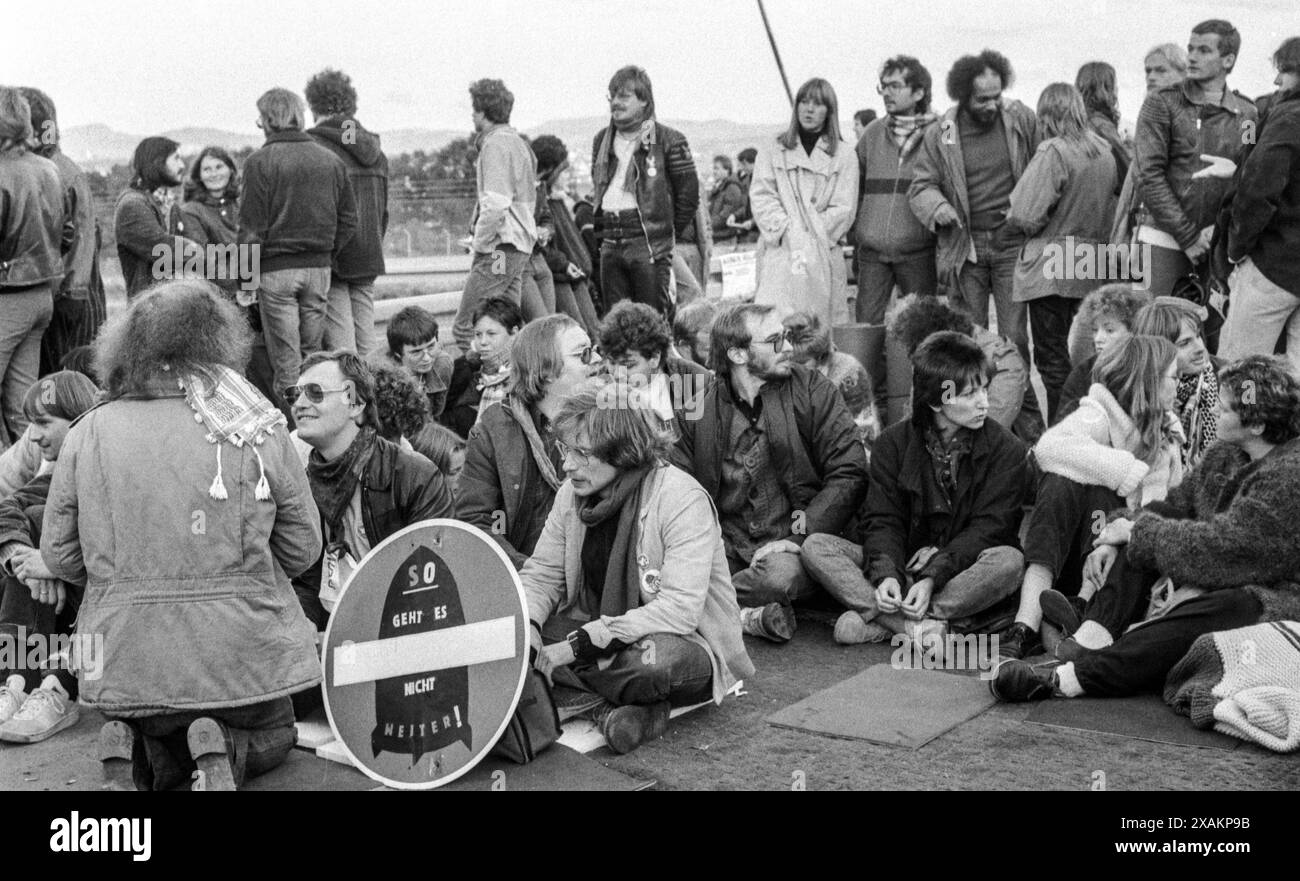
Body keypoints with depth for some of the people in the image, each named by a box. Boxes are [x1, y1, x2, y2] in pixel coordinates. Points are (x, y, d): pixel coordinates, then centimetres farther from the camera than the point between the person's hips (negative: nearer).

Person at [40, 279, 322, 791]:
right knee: (271, 740, 27)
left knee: (157, 735, 31)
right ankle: (221, 749, -7)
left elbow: (58, 556, 3)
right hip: (238, 651, -1)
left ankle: (134, 752, -4)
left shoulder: (88, 433, -3)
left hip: (125, 659, 2)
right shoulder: (259, 431, -7)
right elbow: (302, 548, 1)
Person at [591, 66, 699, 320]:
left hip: (648, 244, -5)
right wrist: (602, 229, 15)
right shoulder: (602, 140, 15)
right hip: (610, 245, 6)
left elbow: (689, 195, -1)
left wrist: (665, 234, 0)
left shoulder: (668, 141, -3)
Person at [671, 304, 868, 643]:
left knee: (781, 573, -36)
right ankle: (747, 615, -10)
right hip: (728, 547, 1)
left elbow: (850, 473, -5)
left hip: (793, 543, -1)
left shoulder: (814, 391, 1)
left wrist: (798, 535, -16)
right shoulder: (697, 409, 5)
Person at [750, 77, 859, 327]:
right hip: (780, 252, 0)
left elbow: (844, 209, 3)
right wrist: (787, 231, -11)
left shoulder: (843, 154, 10)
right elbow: (761, 197, 3)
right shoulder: (773, 151, 13)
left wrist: (814, 236, -9)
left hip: (823, 254, 0)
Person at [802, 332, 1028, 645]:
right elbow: (884, 521, -2)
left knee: (1010, 560, -35)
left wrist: (934, 578, -25)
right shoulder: (893, 442, 3)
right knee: (815, 547, -18)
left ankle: (880, 623, -32)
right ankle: (923, 627, -34)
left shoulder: (1007, 450, -3)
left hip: (963, 578, -2)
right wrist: (886, 575, -23)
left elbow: (987, 529, -11)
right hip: (902, 568, 2)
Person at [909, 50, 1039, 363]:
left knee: (1013, 337, -1)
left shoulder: (1021, 120, 2)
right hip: (964, 246, 1)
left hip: (1011, 243, 0)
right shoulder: (940, 134, 1)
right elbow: (921, 186, 3)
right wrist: (937, 207, -19)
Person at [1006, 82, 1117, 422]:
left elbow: (1025, 217, -17)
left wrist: (1013, 219, 3)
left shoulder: (1053, 152, -14)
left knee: (1053, 361, -1)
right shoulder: (1104, 151, 7)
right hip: (1092, 267, 7)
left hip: (1051, 270, -7)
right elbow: (1109, 208, 15)